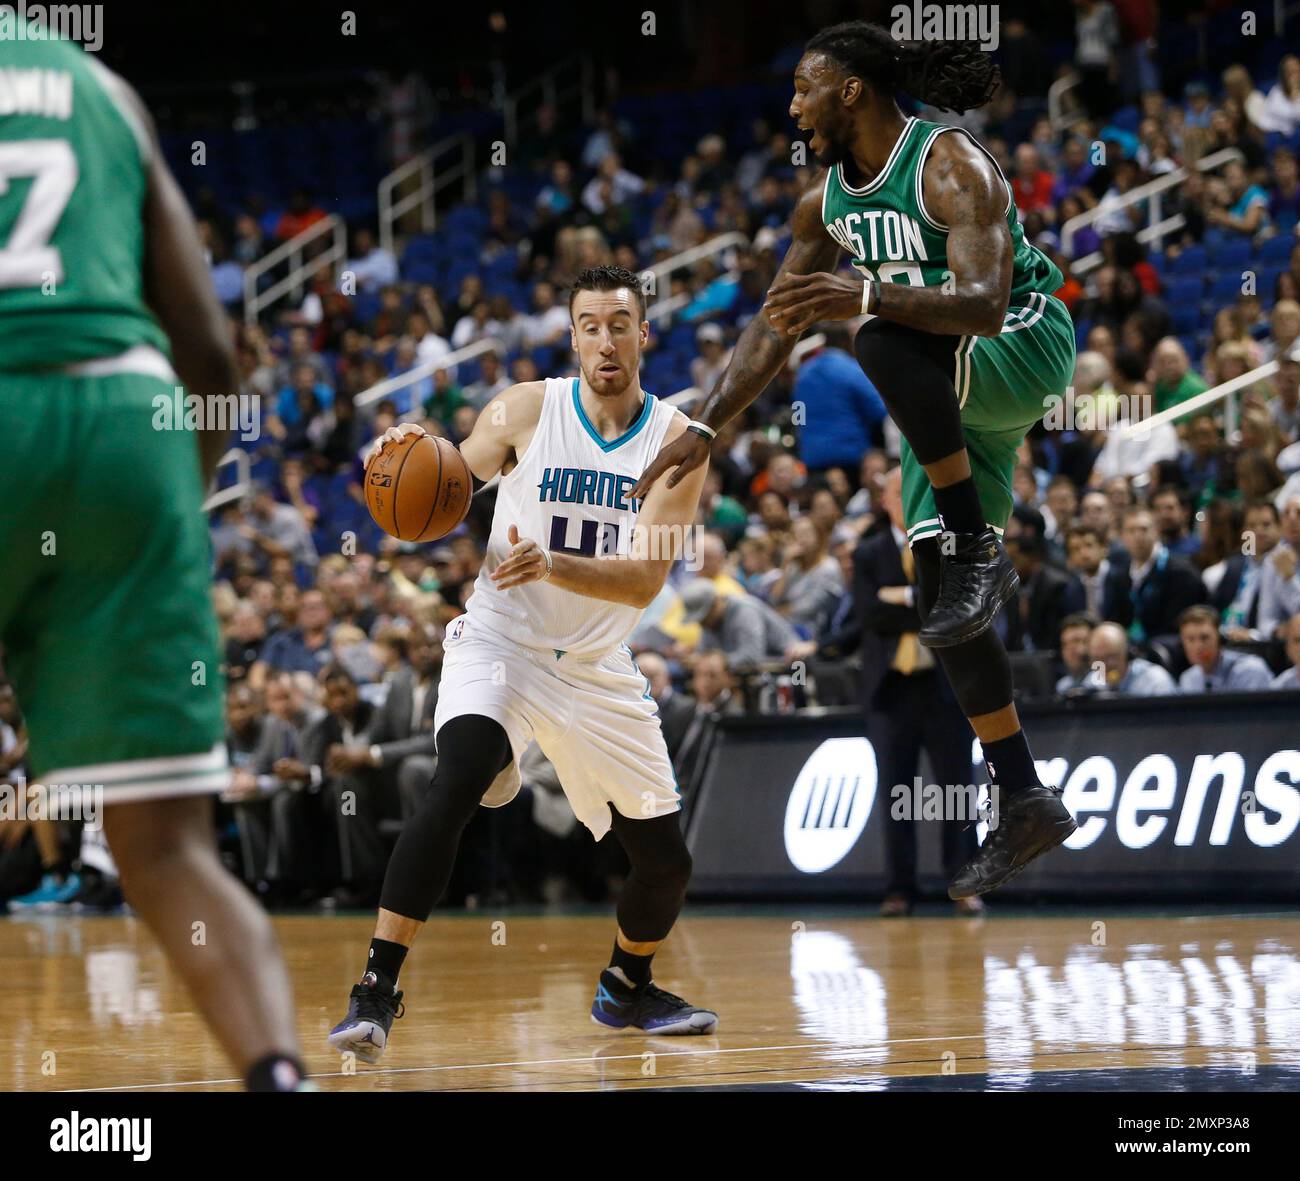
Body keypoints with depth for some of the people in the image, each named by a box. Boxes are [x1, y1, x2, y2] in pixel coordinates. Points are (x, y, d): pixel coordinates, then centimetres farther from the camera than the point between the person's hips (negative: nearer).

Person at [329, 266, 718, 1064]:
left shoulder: (677, 441, -6)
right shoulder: (528, 409, -7)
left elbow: (646, 579, -16)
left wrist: (552, 564, -35)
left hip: (598, 669, 3)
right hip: (500, 645, -3)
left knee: (666, 862, 8)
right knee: (458, 783, -32)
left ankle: (628, 989, 39)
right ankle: (377, 993, -32)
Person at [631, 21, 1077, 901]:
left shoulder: (952, 167, -21)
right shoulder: (826, 205, 4)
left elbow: (984, 302, -34)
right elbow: (774, 330, 10)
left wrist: (866, 297, -48)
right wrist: (704, 431, 1)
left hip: (1025, 346, -8)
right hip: (947, 400, 8)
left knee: (886, 343, -38)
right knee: (939, 597, 0)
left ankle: (981, 554, -27)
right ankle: (1028, 804, 6)